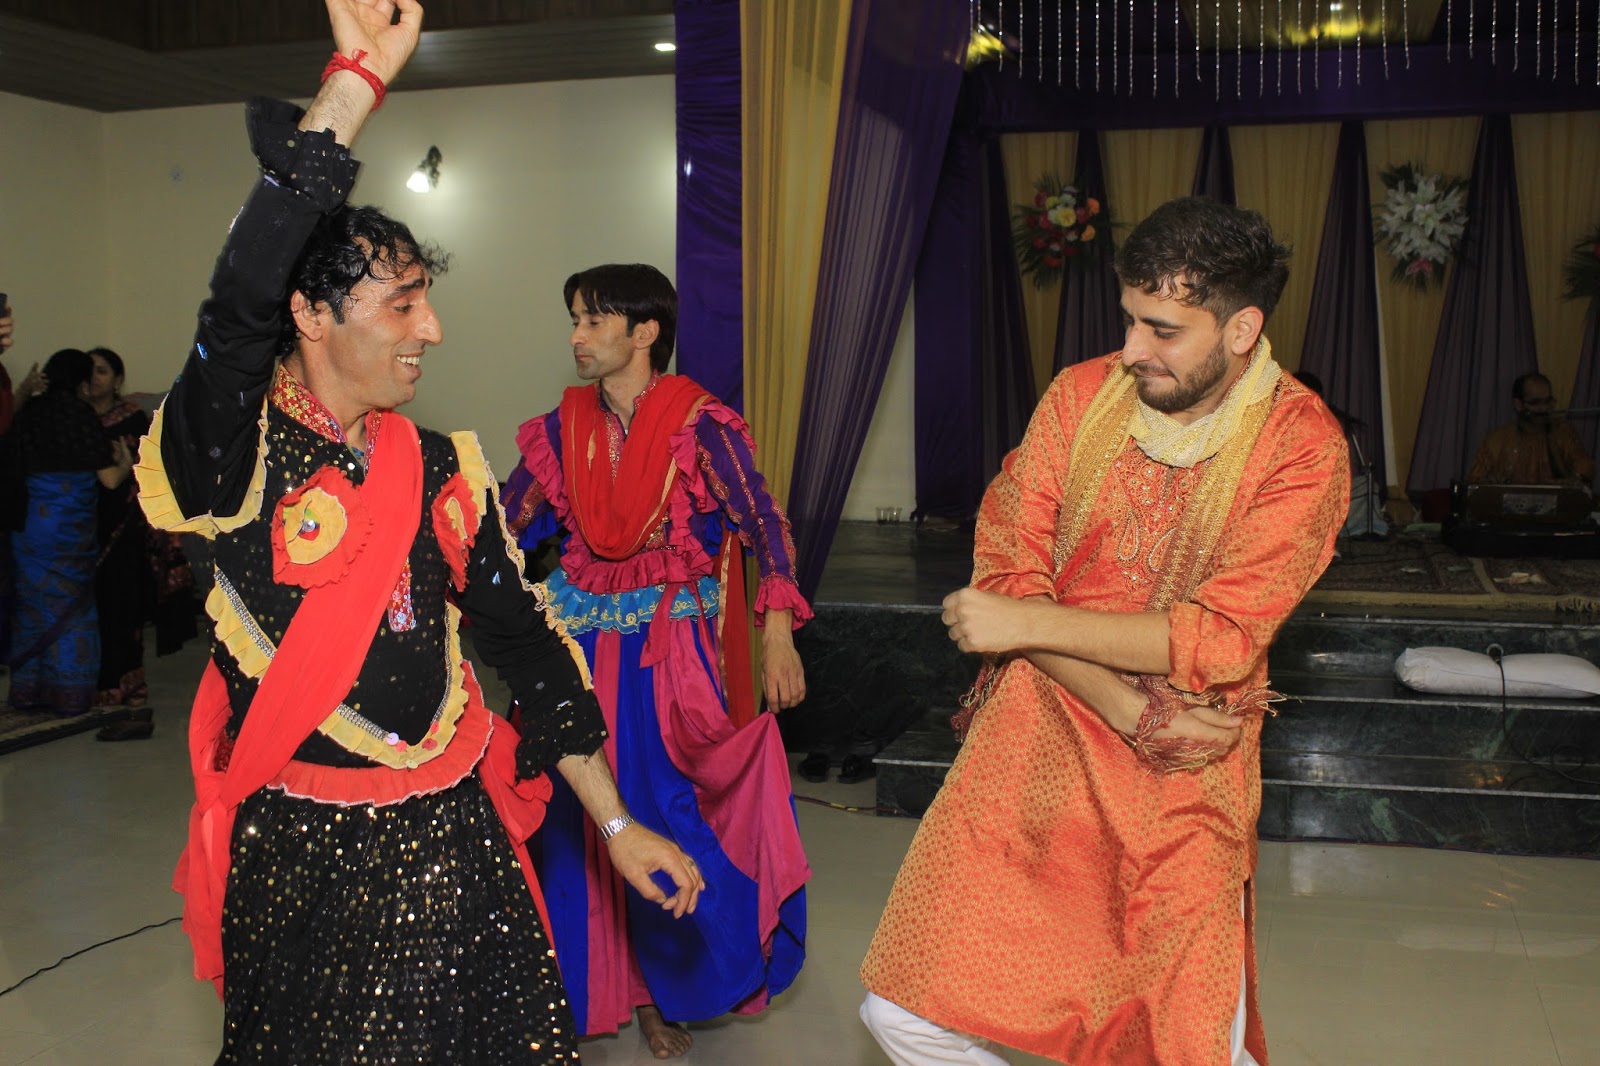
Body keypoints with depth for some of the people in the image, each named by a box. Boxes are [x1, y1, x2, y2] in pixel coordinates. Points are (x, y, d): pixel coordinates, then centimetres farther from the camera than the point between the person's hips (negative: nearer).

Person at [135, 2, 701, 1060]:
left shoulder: (445, 473, 4)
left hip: (453, 841, 4)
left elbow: (527, 642, 7)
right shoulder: (236, 459, -10)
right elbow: (243, 299, -29)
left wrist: (617, 826, 6)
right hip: (299, 855, -3)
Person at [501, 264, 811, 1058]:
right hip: (580, 642, 4)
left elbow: (765, 525, -14)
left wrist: (777, 638, -24)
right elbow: (503, 529, 8)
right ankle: (587, 984, 25)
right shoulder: (562, 428, 3)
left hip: (669, 650, -3)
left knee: (659, 817, 0)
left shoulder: (699, 424, -10)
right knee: (576, 815, 5)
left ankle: (658, 992, 22)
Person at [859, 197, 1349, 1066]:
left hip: (1185, 776, -2)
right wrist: (1126, 709, -14)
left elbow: (1219, 638, -17)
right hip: (1035, 731, 3)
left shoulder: (1301, 445, -10)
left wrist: (1027, 622, -15)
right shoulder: (1082, 394, -1)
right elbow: (1006, 567, -4)